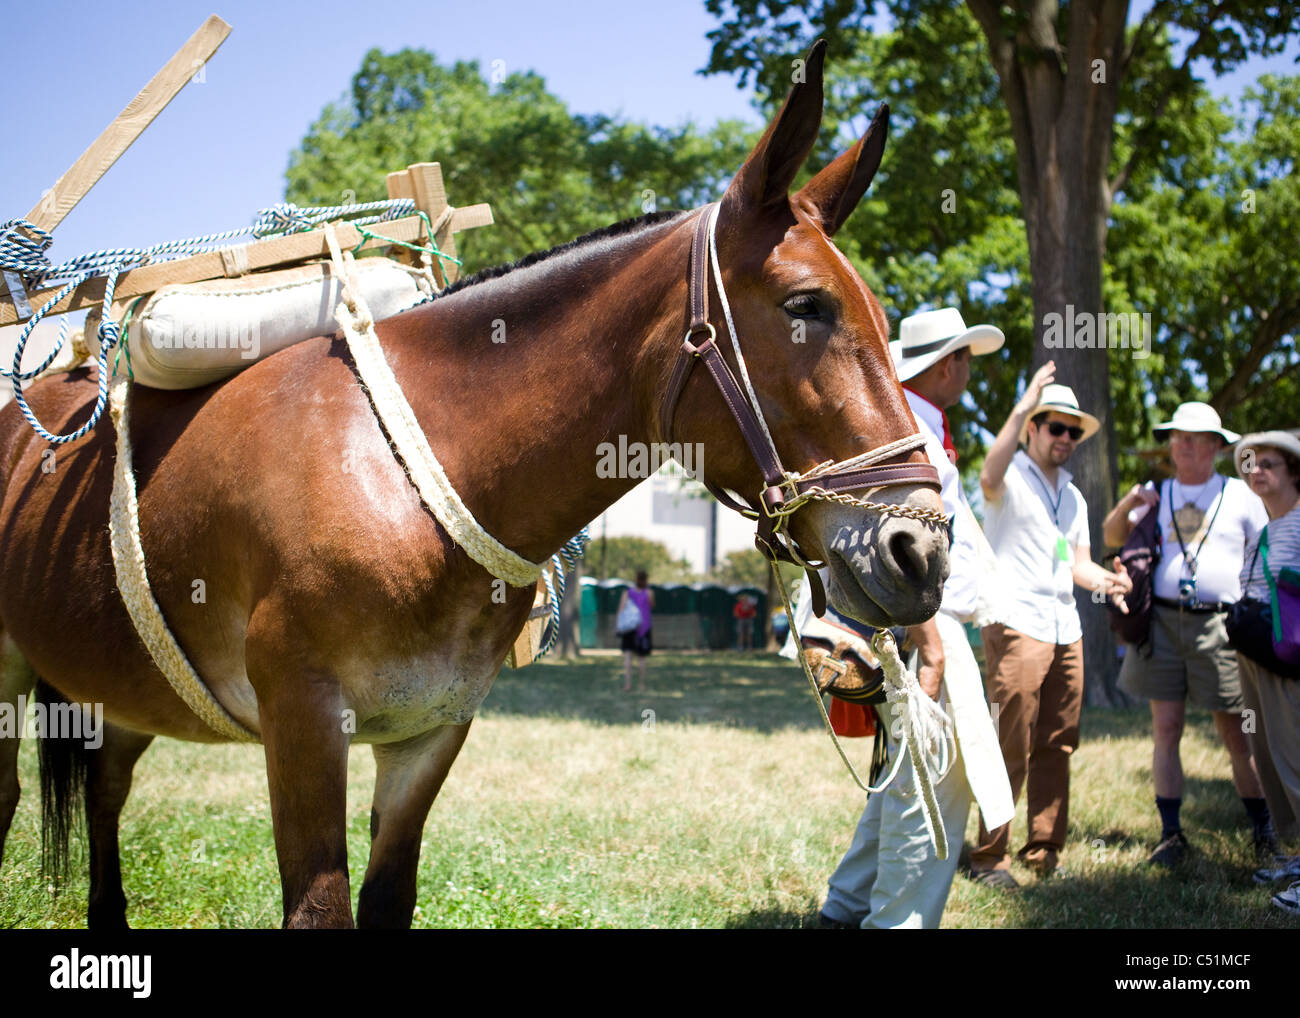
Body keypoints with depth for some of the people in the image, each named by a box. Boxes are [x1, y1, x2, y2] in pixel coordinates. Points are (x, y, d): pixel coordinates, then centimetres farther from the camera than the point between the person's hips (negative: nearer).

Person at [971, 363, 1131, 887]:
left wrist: (1103, 579, 1)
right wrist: (1022, 407, -32)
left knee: (1057, 748, 8)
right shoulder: (1013, 479, 0)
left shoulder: (1073, 498, 23)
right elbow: (990, 476, -25)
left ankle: (1045, 853, 15)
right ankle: (988, 857, -5)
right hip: (1016, 626, -7)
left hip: (1065, 629, 7)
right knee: (1010, 748, -10)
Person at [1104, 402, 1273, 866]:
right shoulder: (1158, 495, 15)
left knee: (1237, 735, -1)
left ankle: (1264, 832, 11)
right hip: (1163, 620, 2)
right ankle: (1171, 834, 2)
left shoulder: (1240, 494, 9)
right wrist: (1127, 505, -7)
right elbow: (1112, 538, 13)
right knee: (1165, 729, -2)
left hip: (1220, 624, -2)